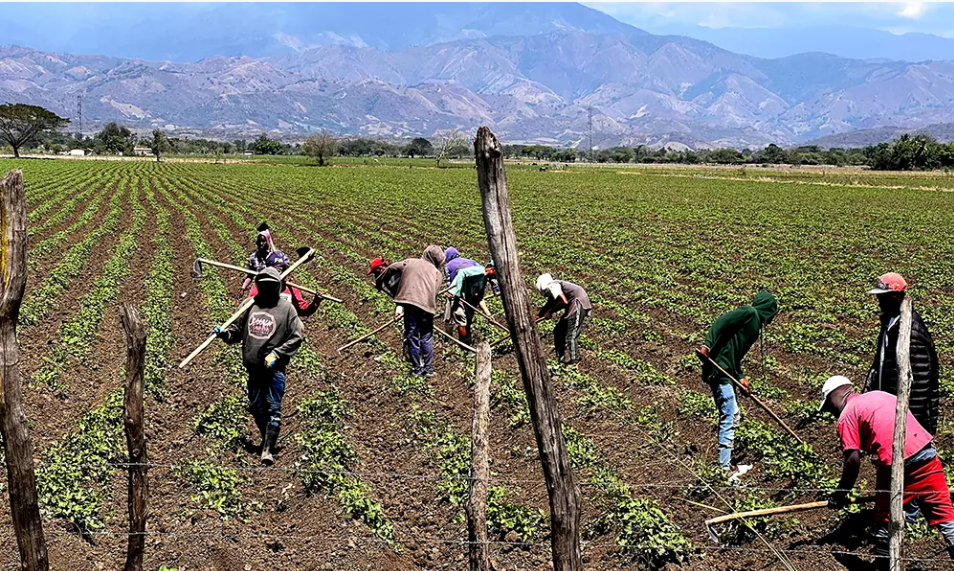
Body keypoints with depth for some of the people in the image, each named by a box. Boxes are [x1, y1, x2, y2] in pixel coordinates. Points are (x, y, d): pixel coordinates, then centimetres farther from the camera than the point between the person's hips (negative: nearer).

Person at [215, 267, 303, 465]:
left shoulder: (286, 308, -1)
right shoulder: (250, 306, 9)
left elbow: (296, 337, -3)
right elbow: (237, 330, 15)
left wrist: (276, 354, -12)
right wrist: (224, 333, -7)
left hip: (275, 367, -4)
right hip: (253, 367, 4)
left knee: (273, 409, -8)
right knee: (256, 407, 13)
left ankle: (268, 450, -6)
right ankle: (267, 439, 34)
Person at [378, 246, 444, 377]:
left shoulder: (410, 262, 19)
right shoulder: (437, 273, 19)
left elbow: (393, 268, 7)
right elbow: (435, 292, 10)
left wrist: (380, 281, 17)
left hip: (409, 303, 0)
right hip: (426, 306, 0)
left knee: (412, 337, 9)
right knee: (426, 338, 12)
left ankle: (417, 369, 12)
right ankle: (428, 369, 13)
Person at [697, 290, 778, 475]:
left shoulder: (756, 326, 22)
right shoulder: (749, 313, -5)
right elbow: (721, 322, -19)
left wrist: (740, 376, 9)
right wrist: (708, 345, -29)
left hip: (726, 374, 10)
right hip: (718, 369, -10)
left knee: (734, 417, 16)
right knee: (729, 417, -9)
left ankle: (725, 463, 24)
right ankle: (724, 467, -6)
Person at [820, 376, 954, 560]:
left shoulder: (847, 415, 4)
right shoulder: (880, 394, 25)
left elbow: (854, 459, -4)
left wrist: (841, 493, 6)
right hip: (925, 452, 5)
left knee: (884, 519, 12)